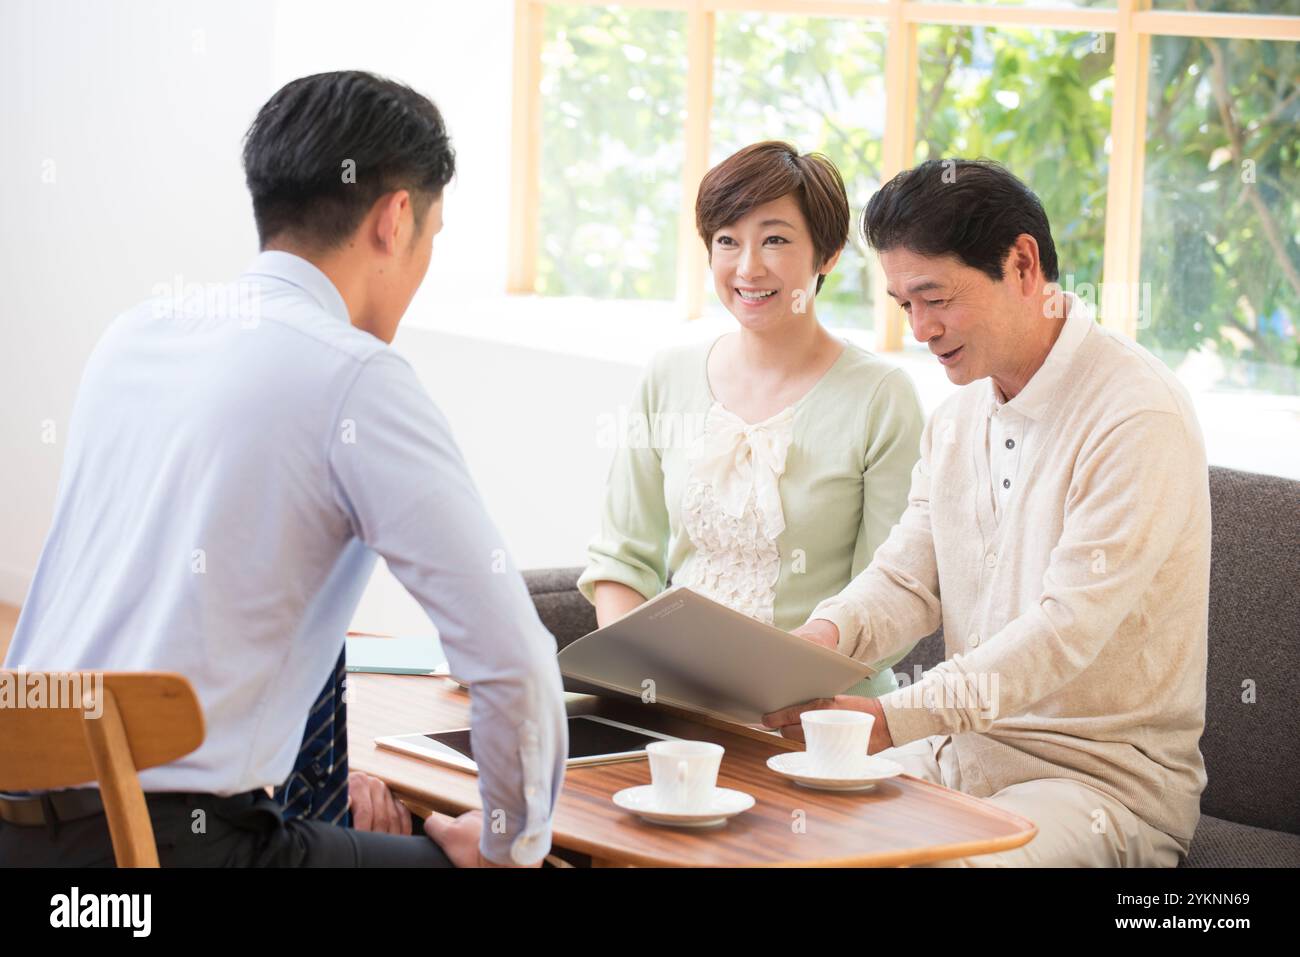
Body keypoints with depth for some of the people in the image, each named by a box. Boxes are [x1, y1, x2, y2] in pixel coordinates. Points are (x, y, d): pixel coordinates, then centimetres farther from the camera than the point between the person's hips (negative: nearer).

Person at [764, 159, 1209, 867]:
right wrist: (824, 636, -15)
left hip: (1106, 775, -7)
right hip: (963, 750, 7)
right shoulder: (958, 413, 13)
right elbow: (906, 579, 10)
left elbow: (1067, 628, -24)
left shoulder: (1138, 413, -16)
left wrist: (896, 718, -32)